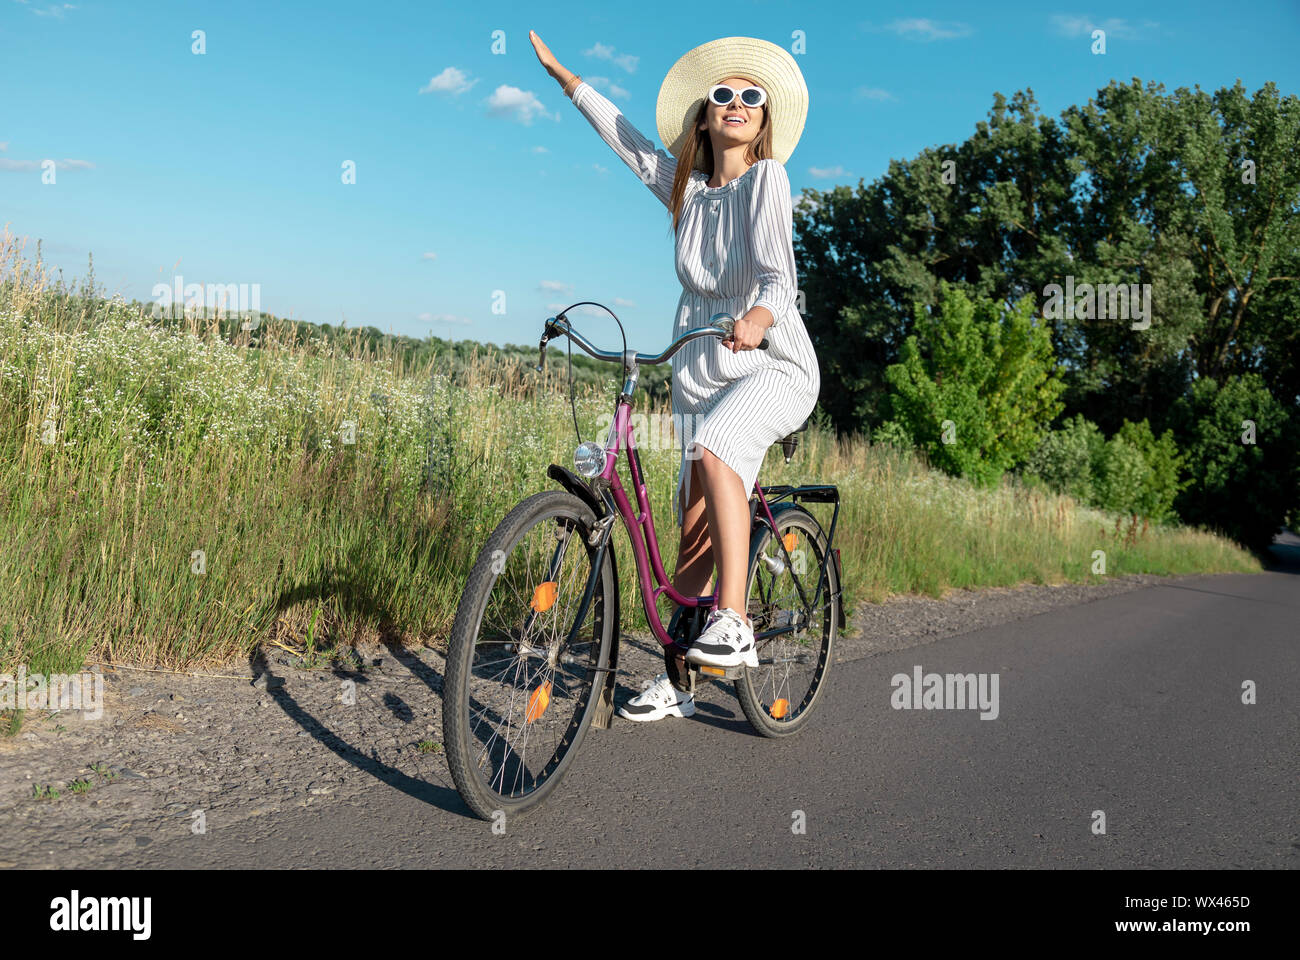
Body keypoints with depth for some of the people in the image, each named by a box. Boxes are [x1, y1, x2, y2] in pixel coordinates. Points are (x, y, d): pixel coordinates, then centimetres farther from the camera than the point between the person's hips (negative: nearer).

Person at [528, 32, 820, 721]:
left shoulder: (765, 177, -4)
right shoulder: (684, 187, 10)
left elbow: (778, 268, -19)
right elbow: (623, 135, 23)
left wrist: (760, 314, -41)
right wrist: (560, 73, 31)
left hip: (773, 364, -5)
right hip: (699, 380, 5)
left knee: (714, 453, -35)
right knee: (694, 531, 4)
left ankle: (734, 624, -31)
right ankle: (677, 681, 15)